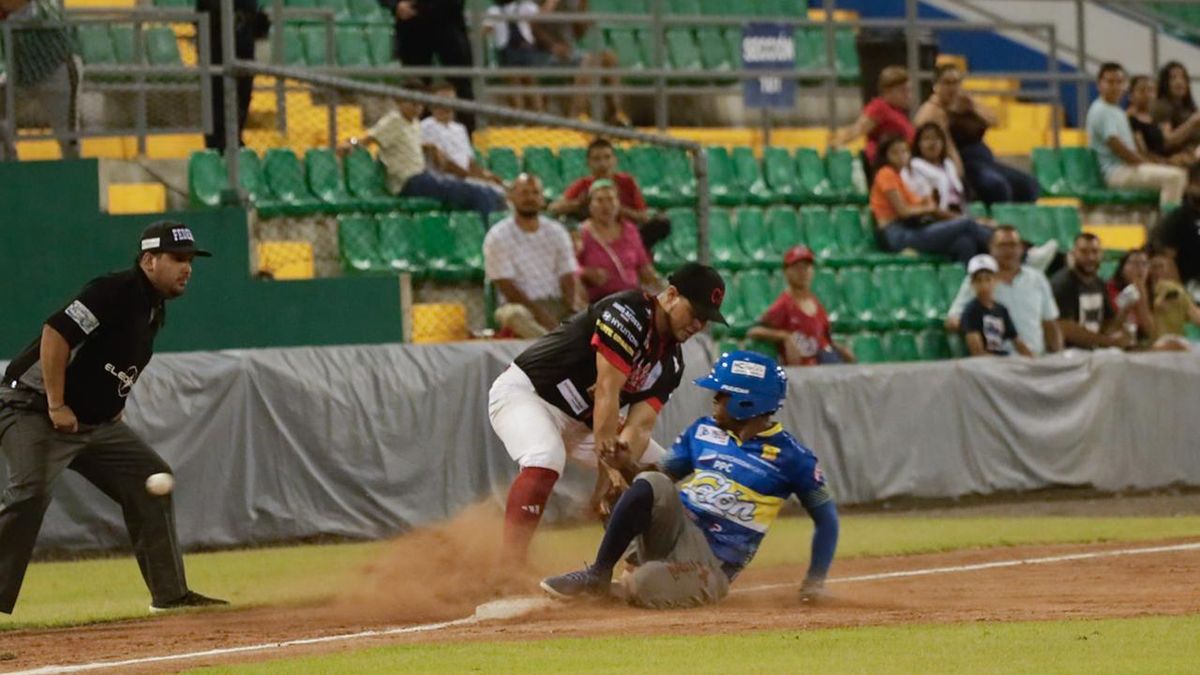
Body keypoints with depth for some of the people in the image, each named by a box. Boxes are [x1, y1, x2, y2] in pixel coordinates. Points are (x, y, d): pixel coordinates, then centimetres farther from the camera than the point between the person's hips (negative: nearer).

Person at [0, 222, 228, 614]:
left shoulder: (155, 310, 11)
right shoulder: (116, 292, -19)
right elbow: (56, 333, -27)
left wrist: (114, 406, 13)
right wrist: (56, 406, -26)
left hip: (96, 422, 10)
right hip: (33, 409, -10)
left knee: (151, 478, 9)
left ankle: (170, 593, 17)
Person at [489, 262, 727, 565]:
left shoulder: (671, 363, -1)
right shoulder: (627, 312, -25)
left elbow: (640, 425, -11)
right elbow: (607, 391, -31)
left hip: (581, 419, 9)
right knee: (546, 459, -38)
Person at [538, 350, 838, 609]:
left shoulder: (789, 455, -2)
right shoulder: (703, 430, 12)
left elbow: (825, 515, 3)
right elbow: (663, 474, 13)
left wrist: (815, 580, -5)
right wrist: (628, 465, -8)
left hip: (713, 561, -4)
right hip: (670, 531, 4)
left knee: (639, 588, -33)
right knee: (652, 484, -30)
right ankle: (597, 576, -21)